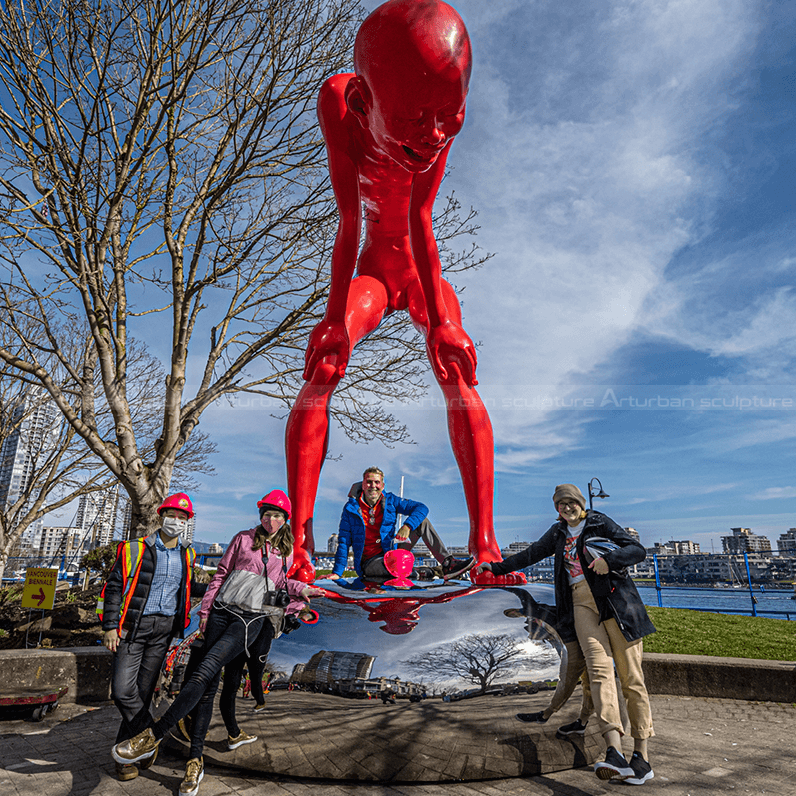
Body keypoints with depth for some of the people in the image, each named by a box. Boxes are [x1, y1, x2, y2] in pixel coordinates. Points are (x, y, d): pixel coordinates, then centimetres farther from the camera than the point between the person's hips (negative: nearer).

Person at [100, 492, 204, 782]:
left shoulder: (186, 555, 10)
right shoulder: (135, 549, -3)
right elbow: (114, 587, -3)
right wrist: (110, 626, -8)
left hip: (164, 629, 3)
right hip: (134, 626, -3)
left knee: (144, 690, 6)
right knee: (123, 689, -10)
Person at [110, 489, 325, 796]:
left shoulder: (285, 551, 12)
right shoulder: (243, 539, 8)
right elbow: (221, 574, 10)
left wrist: (301, 589, 8)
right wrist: (205, 610, 7)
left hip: (251, 618, -1)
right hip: (222, 611, 1)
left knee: (205, 670, -20)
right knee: (209, 684, 0)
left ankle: (154, 735, -17)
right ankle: (195, 760, 7)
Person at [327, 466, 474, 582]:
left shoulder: (390, 500, 0)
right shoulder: (351, 508, -6)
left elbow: (421, 508, -5)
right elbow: (344, 542, -4)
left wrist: (407, 526, -24)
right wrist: (337, 572, -13)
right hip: (370, 562, -4)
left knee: (421, 521, -11)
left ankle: (447, 563, -15)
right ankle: (423, 574, -13)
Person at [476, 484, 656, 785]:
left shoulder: (599, 523, 7)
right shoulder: (558, 532, 22)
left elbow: (637, 550, 2)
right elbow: (532, 553, 31)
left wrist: (609, 559, -17)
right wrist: (497, 567, 35)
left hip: (613, 599, -3)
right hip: (581, 602, 3)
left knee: (630, 675, -6)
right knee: (599, 668, -17)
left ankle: (641, 754, 1)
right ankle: (614, 752, -27)